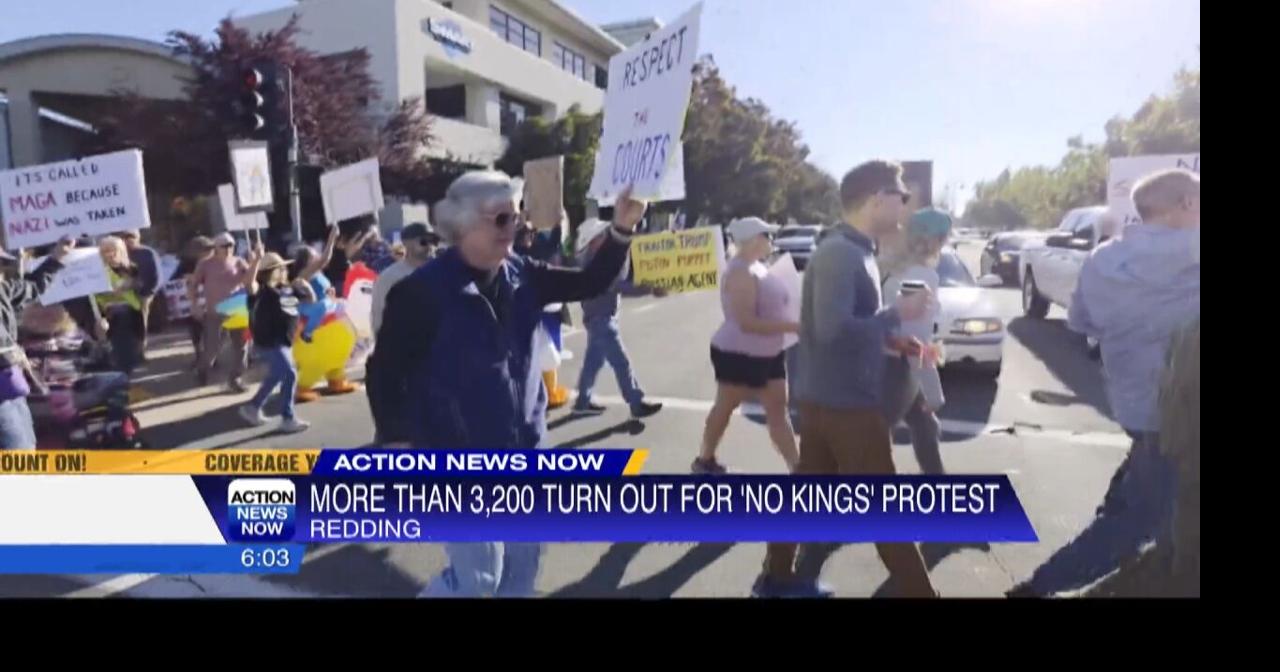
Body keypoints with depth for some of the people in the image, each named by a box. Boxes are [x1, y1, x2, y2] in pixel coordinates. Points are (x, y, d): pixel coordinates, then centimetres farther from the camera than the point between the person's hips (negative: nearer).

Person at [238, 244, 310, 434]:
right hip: (270, 343, -9)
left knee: (276, 376, 21)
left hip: (284, 342, 9)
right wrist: (256, 260, -47)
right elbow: (249, 285, -40)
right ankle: (287, 419, -5)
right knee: (290, 375, -13)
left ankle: (252, 407, 39)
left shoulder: (287, 289, 7)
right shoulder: (263, 291, -16)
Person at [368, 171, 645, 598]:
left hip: (523, 450, 6)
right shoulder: (422, 291, -16)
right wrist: (398, 443, -10)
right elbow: (385, 370, -10)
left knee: (523, 562, 18)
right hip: (459, 460, -6)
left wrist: (621, 230, -9)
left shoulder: (521, 275, 1)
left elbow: (590, 283, 4)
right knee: (478, 575, 1)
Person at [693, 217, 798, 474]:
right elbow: (747, 322, -29)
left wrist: (792, 326, 8)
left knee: (778, 410, 6)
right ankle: (704, 460, 25)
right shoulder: (741, 272, -22)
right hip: (739, 355, -9)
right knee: (725, 408, 8)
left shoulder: (756, 266, 9)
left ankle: (796, 467, 9)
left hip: (767, 353, 9)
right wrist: (793, 326, -28)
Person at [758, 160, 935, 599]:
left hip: (823, 396, 9)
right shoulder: (839, 254, -20)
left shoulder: (853, 250, 11)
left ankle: (778, 577, 32)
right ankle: (917, 592, 17)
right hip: (845, 402, -9)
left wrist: (891, 338, 4)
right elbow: (833, 330, -29)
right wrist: (897, 315, -19)